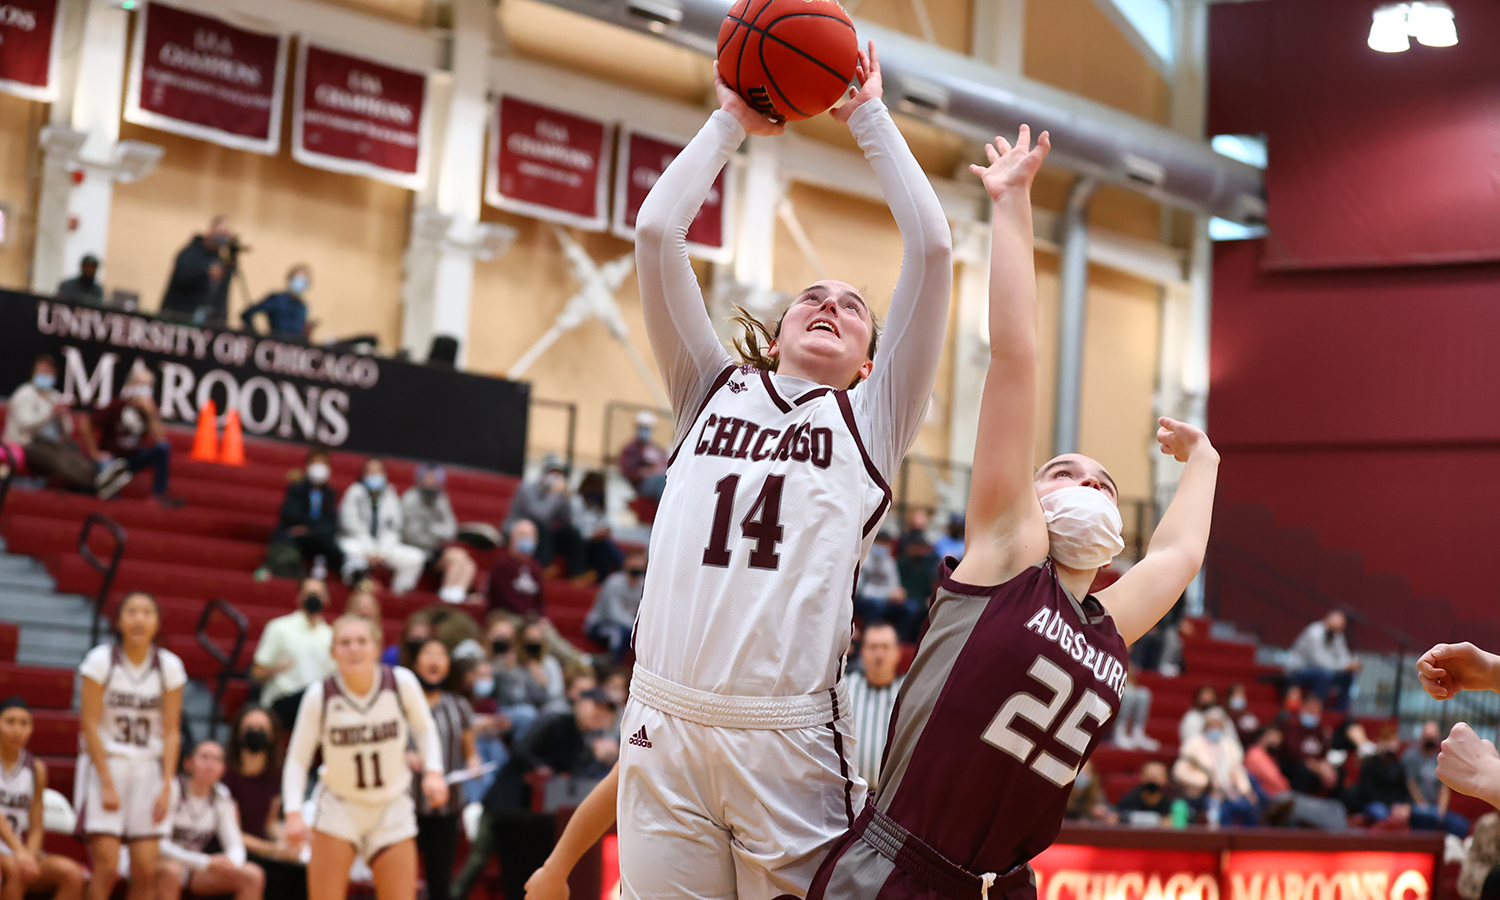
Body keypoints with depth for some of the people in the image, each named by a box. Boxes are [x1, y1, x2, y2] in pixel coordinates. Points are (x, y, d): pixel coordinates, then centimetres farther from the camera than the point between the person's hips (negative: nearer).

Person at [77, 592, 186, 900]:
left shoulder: (170, 666, 0)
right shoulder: (100, 660, -8)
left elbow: (171, 732, 1)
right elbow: (90, 725, -8)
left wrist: (166, 785, -6)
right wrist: (107, 784, -12)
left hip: (147, 768, 3)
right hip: (104, 764, -3)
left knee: (146, 868, -3)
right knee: (107, 865, -11)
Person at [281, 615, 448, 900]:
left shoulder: (402, 682, -15)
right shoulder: (320, 695, -17)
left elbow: (425, 729, 4)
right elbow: (297, 759, -9)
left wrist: (433, 772, -13)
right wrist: (293, 813, -22)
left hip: (393, 809, 1)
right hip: (338, 808, -1)